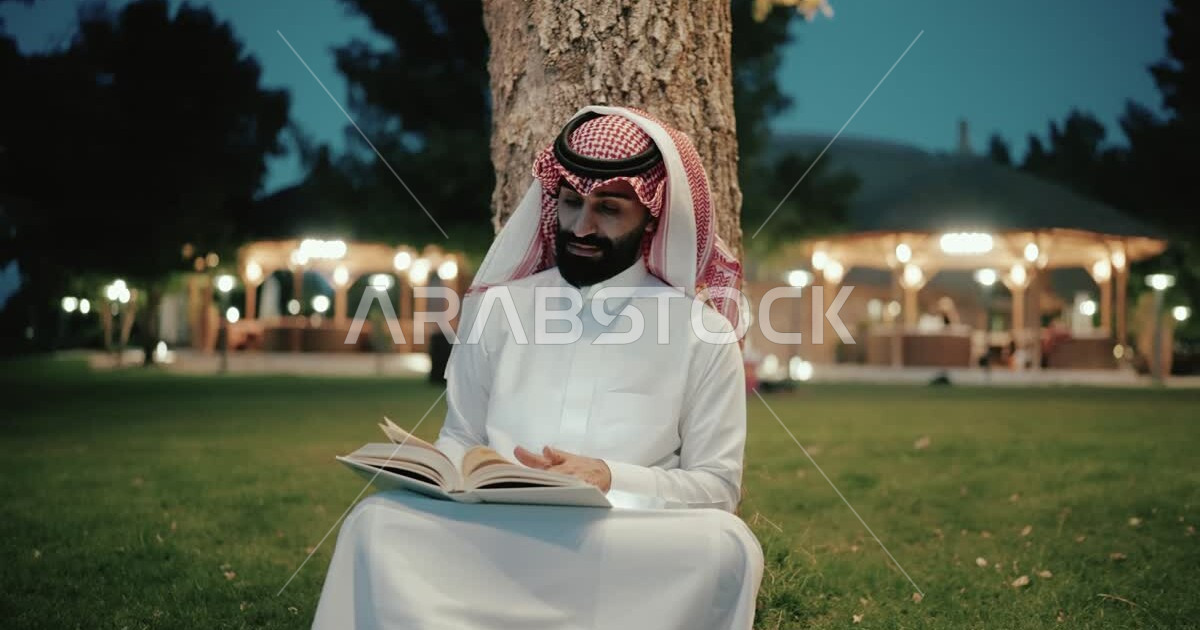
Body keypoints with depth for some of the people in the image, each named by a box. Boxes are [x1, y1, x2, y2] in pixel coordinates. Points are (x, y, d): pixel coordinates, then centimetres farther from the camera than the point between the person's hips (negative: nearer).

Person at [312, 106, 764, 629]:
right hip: (495, 531, 1)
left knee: (725, 546, -34)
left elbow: (717, 486, 2)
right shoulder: (497, 309, 11)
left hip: (630, 543, 0)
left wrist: (612, 479, -16)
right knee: (379, 519, -29)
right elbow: (459, 441, 17)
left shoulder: (702, 332, 3)